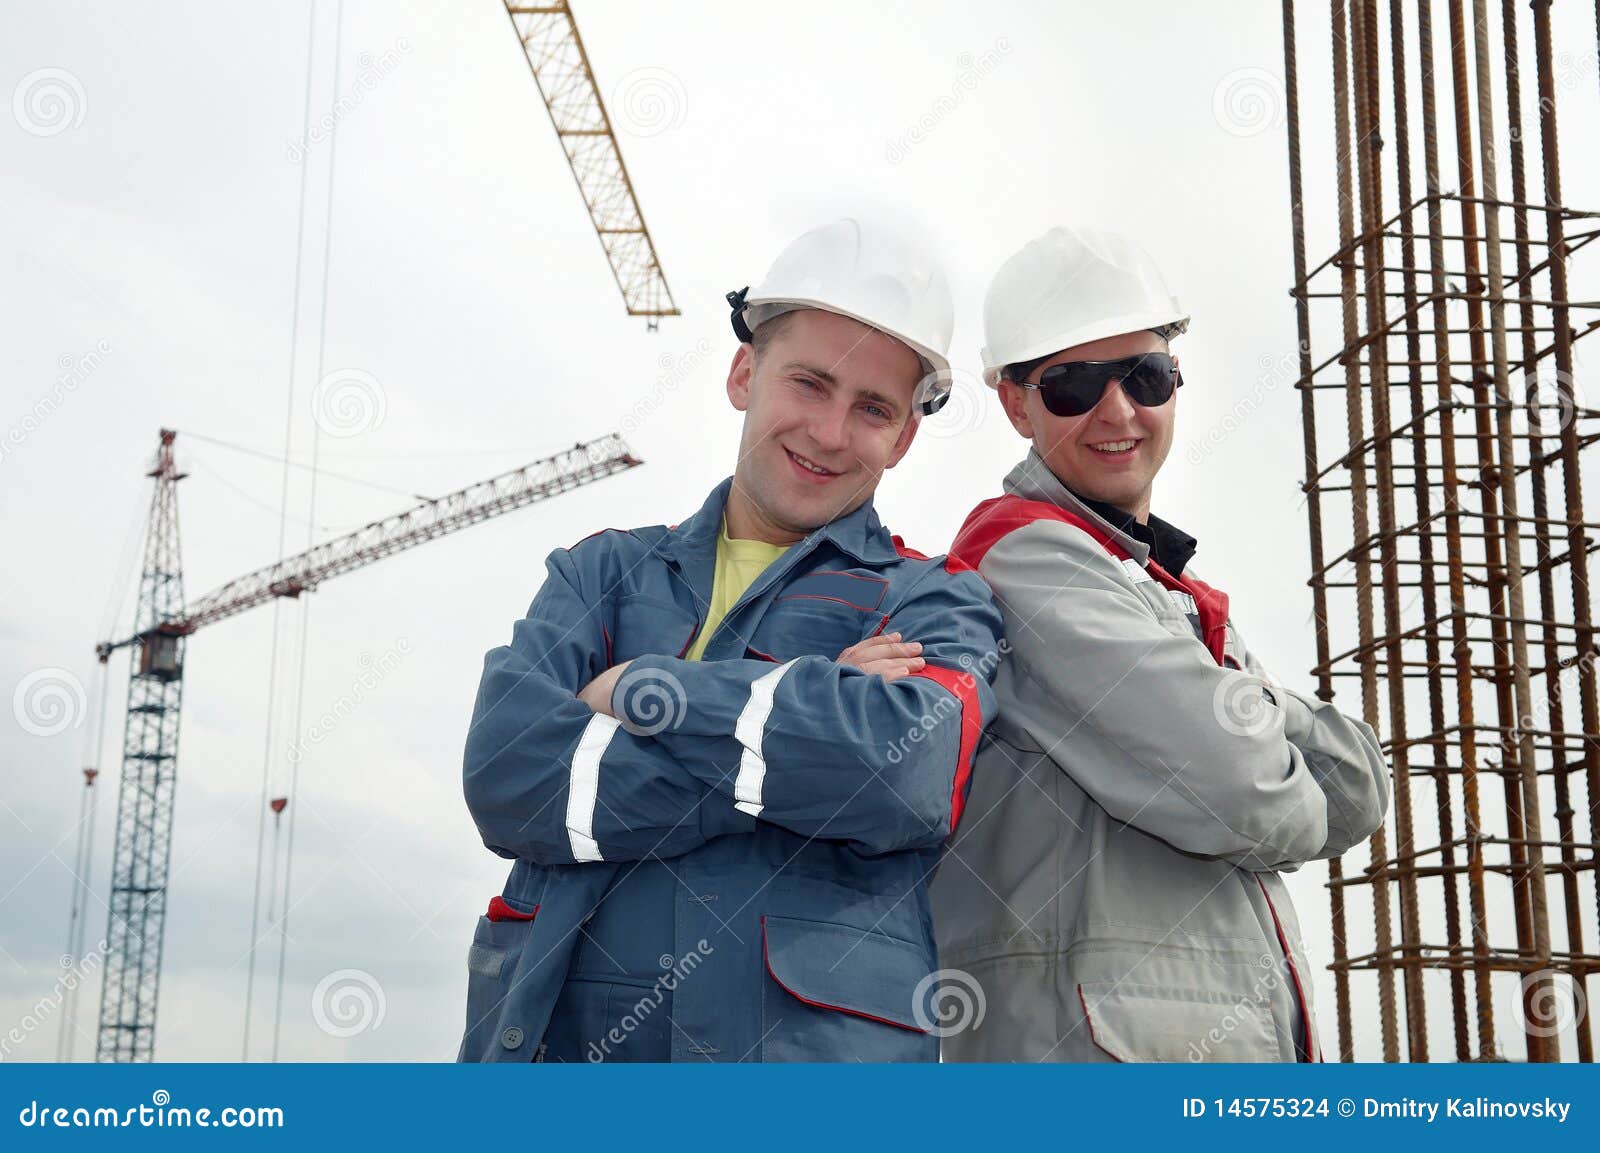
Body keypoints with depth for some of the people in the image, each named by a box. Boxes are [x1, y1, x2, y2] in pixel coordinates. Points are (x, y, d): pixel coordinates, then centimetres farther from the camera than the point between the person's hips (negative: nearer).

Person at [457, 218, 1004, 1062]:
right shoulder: (603, 572, 14)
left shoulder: (936, 605, 8)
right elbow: (504, 773, -4)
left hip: (813, 1049, -1)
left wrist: (641, 690, -6)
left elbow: (907, 769, -14)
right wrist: (800, 731, -9)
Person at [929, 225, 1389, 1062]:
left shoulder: (1170, 590, 22)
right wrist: (1297, 803, 6)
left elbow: (1355, 791, 11)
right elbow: (1238, 796, -17)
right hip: (1106, 1051, -10)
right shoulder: (1025, 554, -9)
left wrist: (1248, 710, -6)